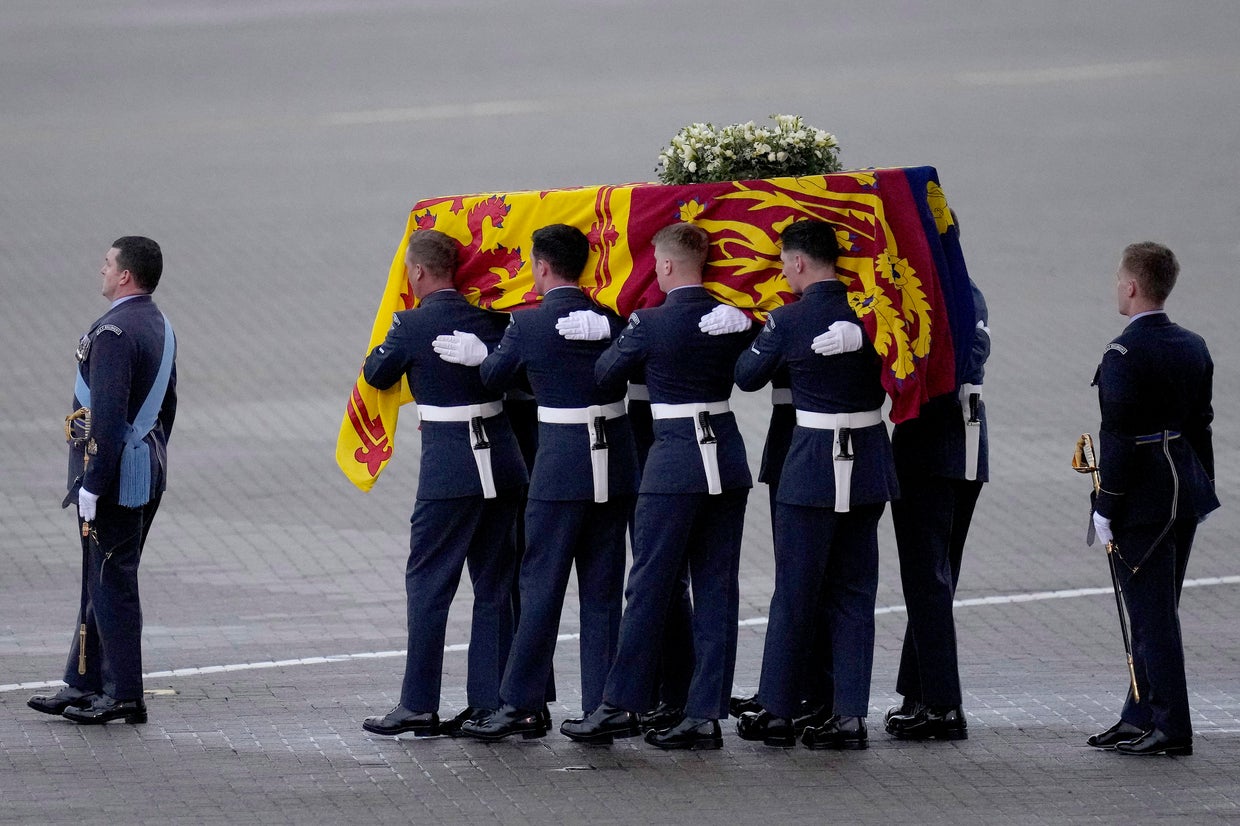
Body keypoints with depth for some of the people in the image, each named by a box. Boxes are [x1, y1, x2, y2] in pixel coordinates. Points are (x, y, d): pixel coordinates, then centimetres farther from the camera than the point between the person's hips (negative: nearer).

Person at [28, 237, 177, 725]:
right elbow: (166, 406, 19)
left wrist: (91, 486, -22)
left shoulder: (114, 332, -20)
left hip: (117, 478, -10)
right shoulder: (160, 327, 11)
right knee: (103, 580, 16)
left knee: (111, 583, -2)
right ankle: (83, 686, 22)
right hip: (148, 475, 10)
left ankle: (124, 695, 2)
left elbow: (109, 418, -24)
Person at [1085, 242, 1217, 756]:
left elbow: (1119, 437, -18)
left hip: (1142, 500, -8)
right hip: (1186, 492, 8)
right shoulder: (1194, 348, 8)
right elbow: (1201, 425, 13)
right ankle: (1141, 718, 23)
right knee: (1156, 612, 15)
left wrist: (1106, 506, -13)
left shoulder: (1124, 355, -16)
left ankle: (1171, 727, -4)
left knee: (1151, 613, -4)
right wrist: (1201, 489, 20)